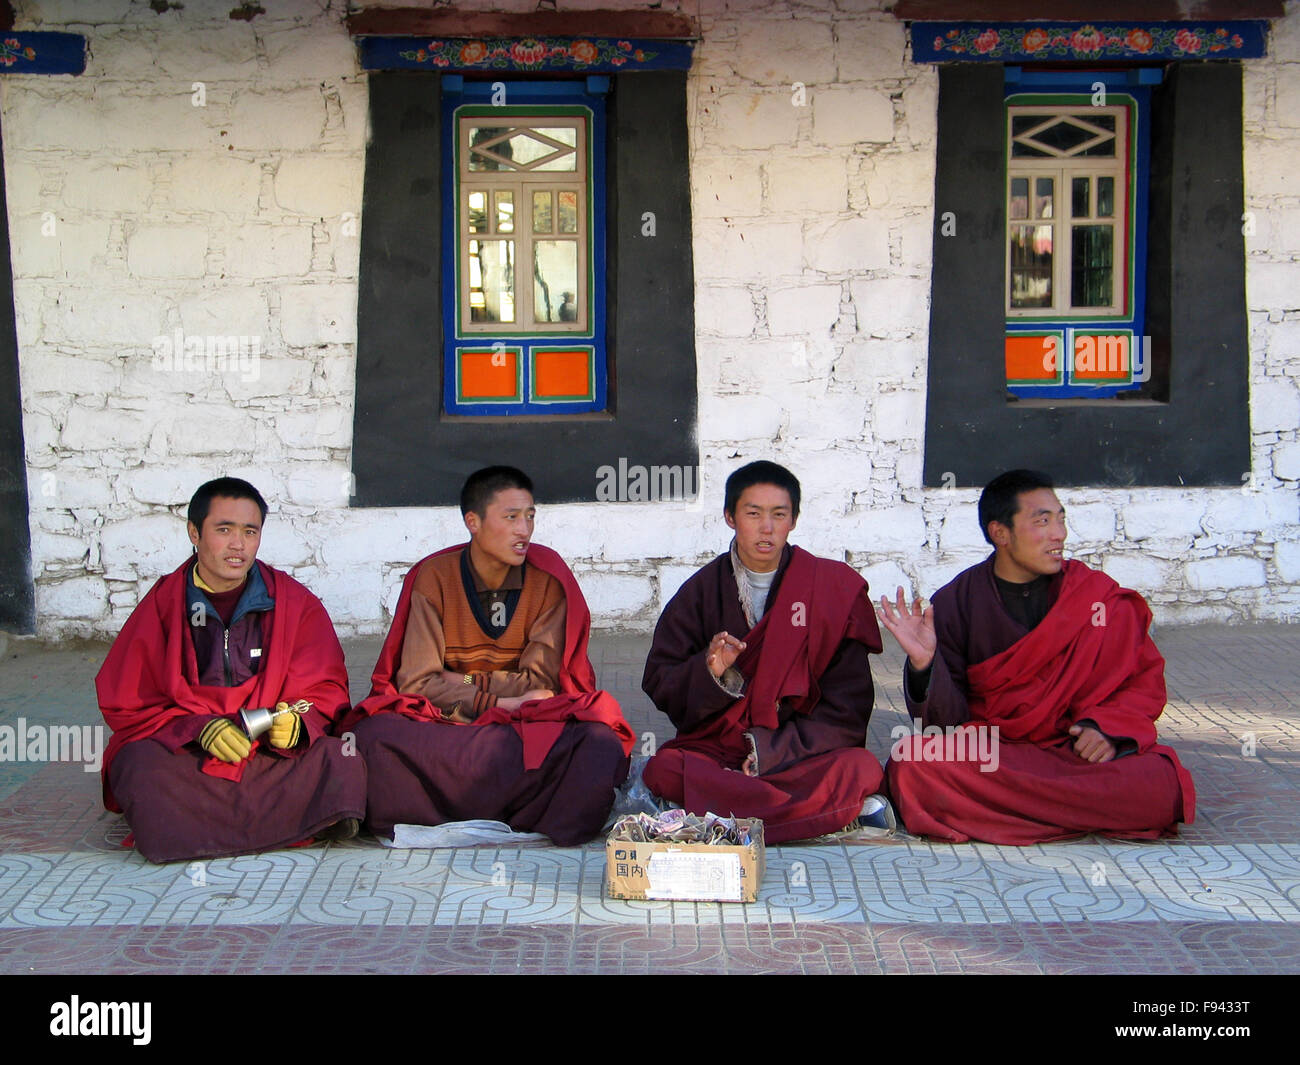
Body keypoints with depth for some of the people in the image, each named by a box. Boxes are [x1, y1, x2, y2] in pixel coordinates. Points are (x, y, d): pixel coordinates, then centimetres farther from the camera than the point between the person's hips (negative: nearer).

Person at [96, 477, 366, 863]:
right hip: (184, 756, 0)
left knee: (340, 761, -28)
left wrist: (297, 722, -16)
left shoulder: (296, 602, 7)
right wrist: (198, 729, -15)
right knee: (142, 769, -33)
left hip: (272, 757, 0)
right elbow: (125, 705, 3)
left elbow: (326, 688, 9)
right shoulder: (161, 605, 6)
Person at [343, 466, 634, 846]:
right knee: (377, 734, -32)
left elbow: (539, 683, -3)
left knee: (598, 741, -32)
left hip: (529, 726, 1)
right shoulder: (434, 577, -2)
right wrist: (501, 700, -15)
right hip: (443, 725, 0)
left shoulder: (549, 578, 0)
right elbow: (416, 683, -8)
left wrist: (461, 681, -11)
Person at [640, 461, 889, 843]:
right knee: (663, 769, -29)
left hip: (803, 751, -1)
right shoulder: (702, 591, 7)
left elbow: (846, 707, -1)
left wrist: (773, 750, -13)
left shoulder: (832, 586, 2)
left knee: (860, 769, -30)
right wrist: (710, 672, -19)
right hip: (716, 750, 2)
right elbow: (660, 683, 3)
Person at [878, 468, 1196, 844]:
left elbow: (1145, 680, 10)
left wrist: (1108, 725, -10)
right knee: (911, 763, -31)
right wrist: (925, 665, -21)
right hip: (985, 752, 0)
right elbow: (949, 719, -1)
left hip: (1077, 750, 1)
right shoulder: (956, 602, 2)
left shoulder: (1101, 598, 4)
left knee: (1159, 786, -31)